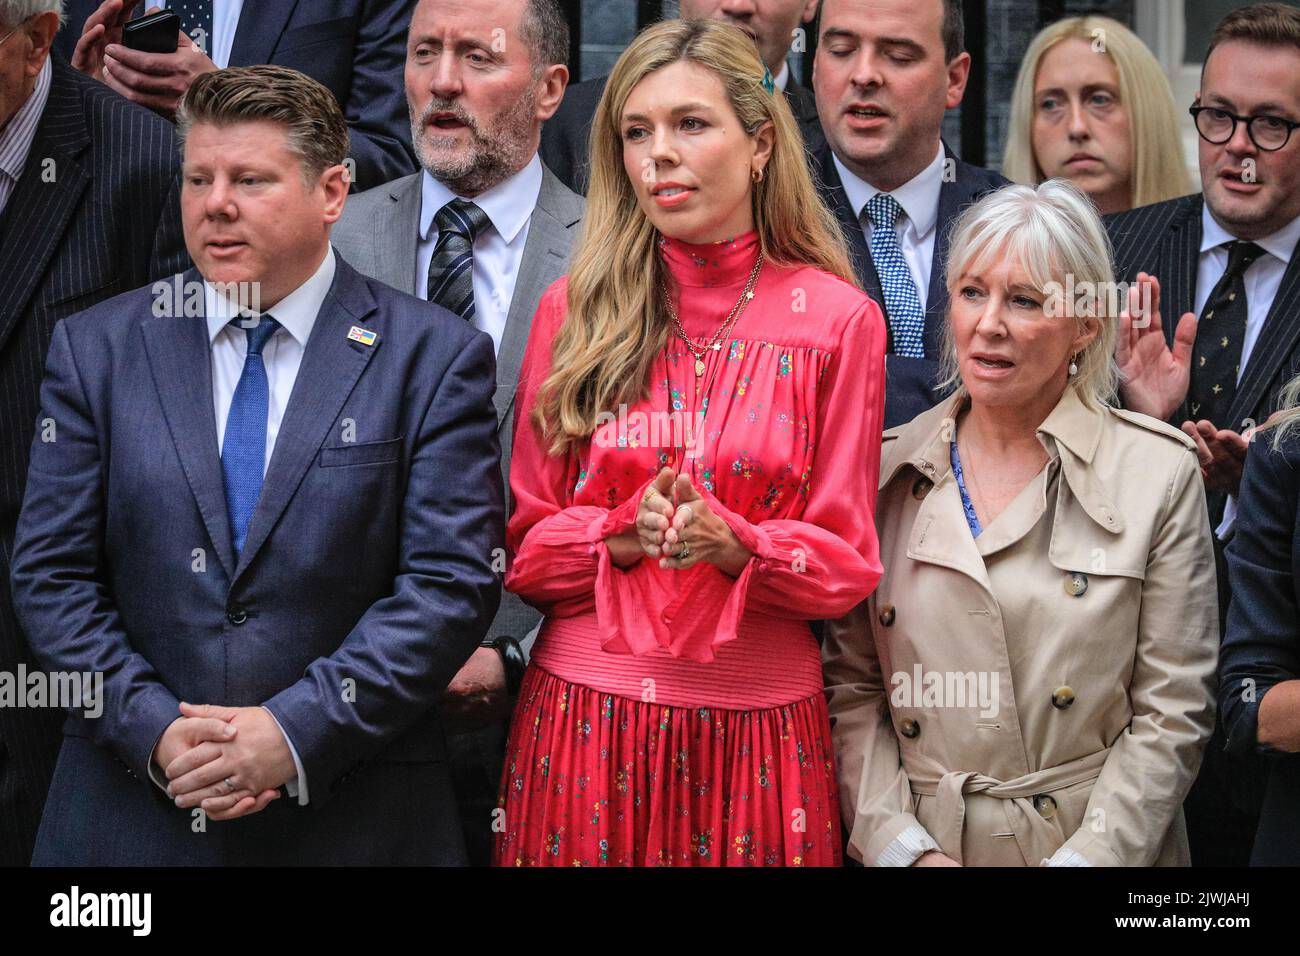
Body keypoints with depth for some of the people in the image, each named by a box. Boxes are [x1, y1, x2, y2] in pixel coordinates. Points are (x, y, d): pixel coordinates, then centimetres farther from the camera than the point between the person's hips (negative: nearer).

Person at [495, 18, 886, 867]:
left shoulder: (838, 319, -1)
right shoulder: (576, 310, 3)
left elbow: (847, 561, 1)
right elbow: (525, 539, 5)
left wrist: (734, 542, -18)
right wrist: (625, 533, -14)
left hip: (757, 727, -1)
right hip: (584, 715, 1)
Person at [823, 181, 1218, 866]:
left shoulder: (1158, 473, 0)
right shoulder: (886, 470, 8)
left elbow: (1171, 716, -1)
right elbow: (851, 688, 7)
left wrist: (1084, 859, -10)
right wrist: (906, 850, -5)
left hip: (1101, 844, -2)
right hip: (922, 843, 2)